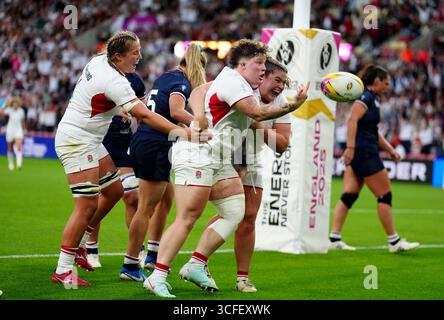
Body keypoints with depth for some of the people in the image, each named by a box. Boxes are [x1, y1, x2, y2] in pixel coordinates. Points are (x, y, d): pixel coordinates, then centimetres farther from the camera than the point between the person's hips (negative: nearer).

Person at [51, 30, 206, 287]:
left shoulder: (99, 61, 3)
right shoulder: (114, 82, -25)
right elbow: (145, 115, -31)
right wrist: (184, 133, -34)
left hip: (89, 141, 10)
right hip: (76, 142, -10)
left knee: (114, 190, 15)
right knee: (87, 206, -11)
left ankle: (78, 245, 24)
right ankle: (62, 271, -8)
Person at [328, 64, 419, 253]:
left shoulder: (372, 99, 18)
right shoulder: (365, 97, -11)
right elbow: (352, 120, -24)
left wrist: (389, 149, 23)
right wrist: (350, 147, -31)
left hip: (359, 155, 10)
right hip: (364, 153, -10)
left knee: (349, 196, 5)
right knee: (385, 196, -2)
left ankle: (334, 238, 2)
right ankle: (394, 242, 3)